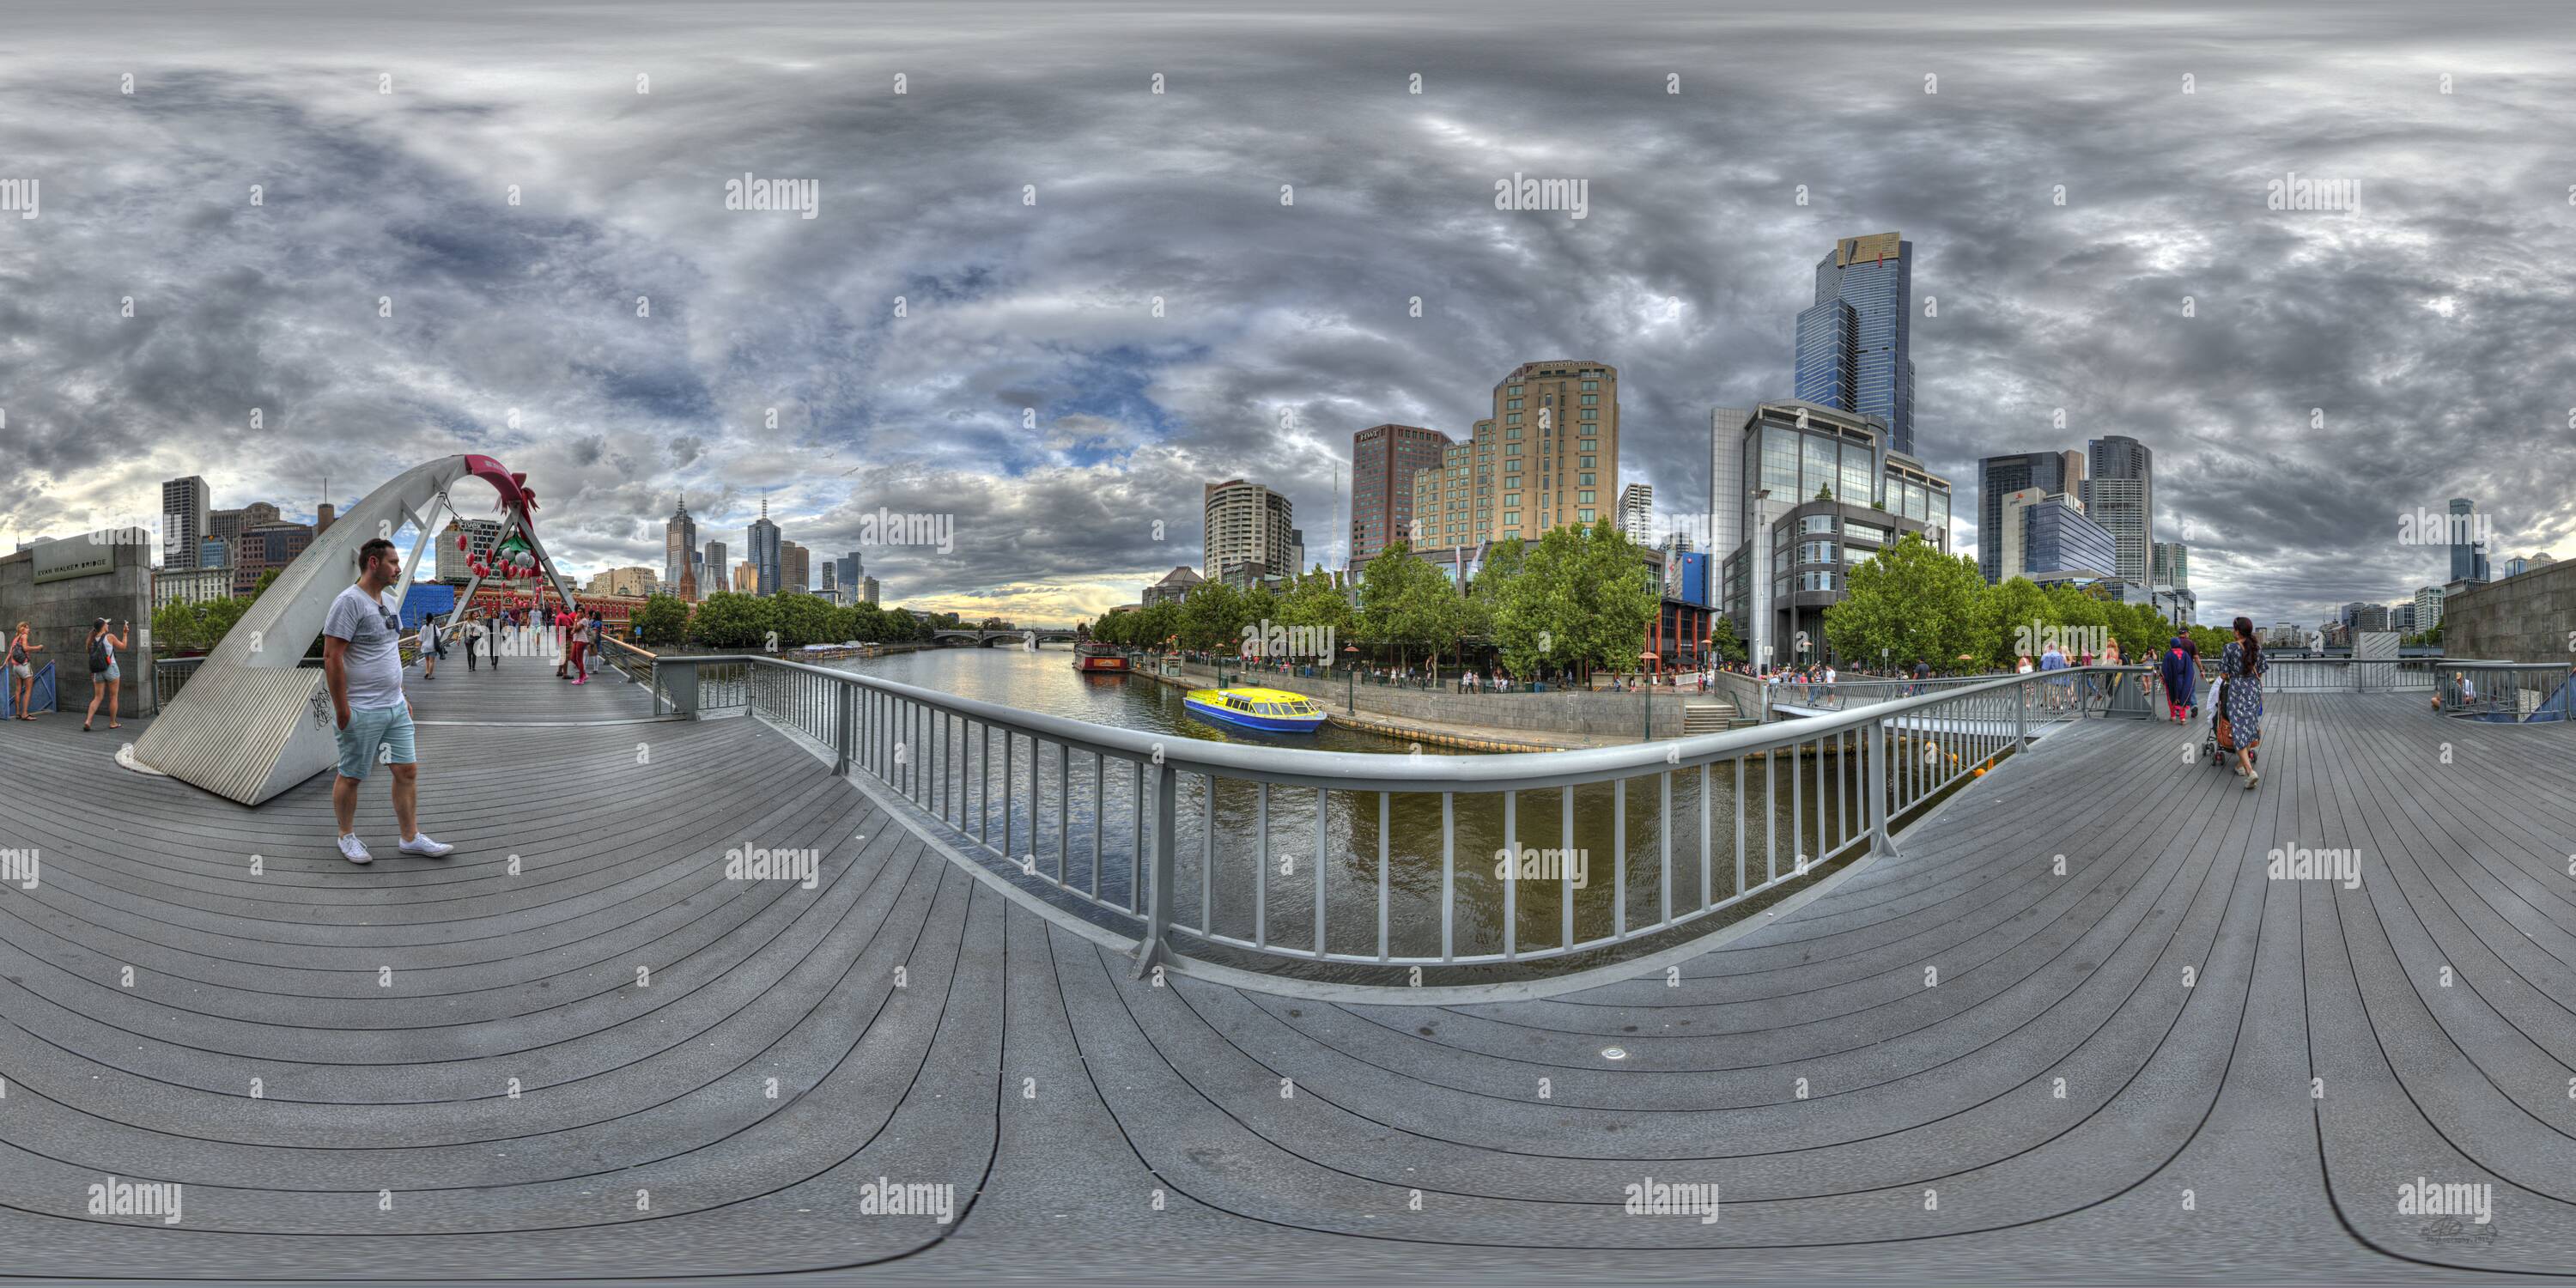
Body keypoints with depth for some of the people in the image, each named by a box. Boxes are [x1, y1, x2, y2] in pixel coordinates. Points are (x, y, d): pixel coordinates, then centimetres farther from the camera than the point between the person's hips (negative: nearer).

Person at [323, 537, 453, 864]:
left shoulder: (387, 601, 13)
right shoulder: (350, 602, -15)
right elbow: (332, 658, -18)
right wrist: (342, 711, -18)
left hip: (395, 707, 8)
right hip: (362, 712, -8)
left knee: (408, 770, 7)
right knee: (351, 776, 7)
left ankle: (411, 838, 14)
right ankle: (347, 836, 22)